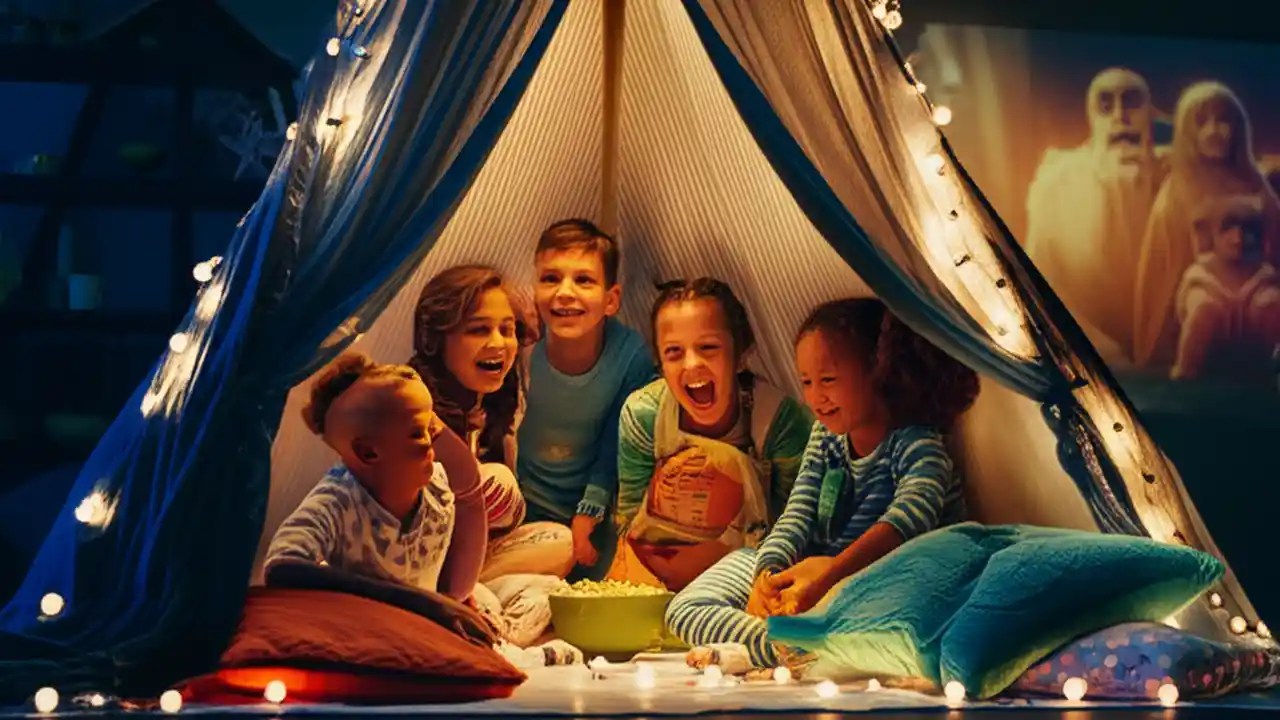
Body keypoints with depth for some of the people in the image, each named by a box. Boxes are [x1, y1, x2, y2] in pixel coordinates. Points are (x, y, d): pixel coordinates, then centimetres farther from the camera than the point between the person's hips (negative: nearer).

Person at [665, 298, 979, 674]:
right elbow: (797, 516, 1)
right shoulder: (825, 438, 10)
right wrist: (767, 572, -21)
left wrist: (834, 569, -48)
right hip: (816, 575, 8)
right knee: (686, 611, -6)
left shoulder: (915, 443, -14)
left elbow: (910, 516, -34)